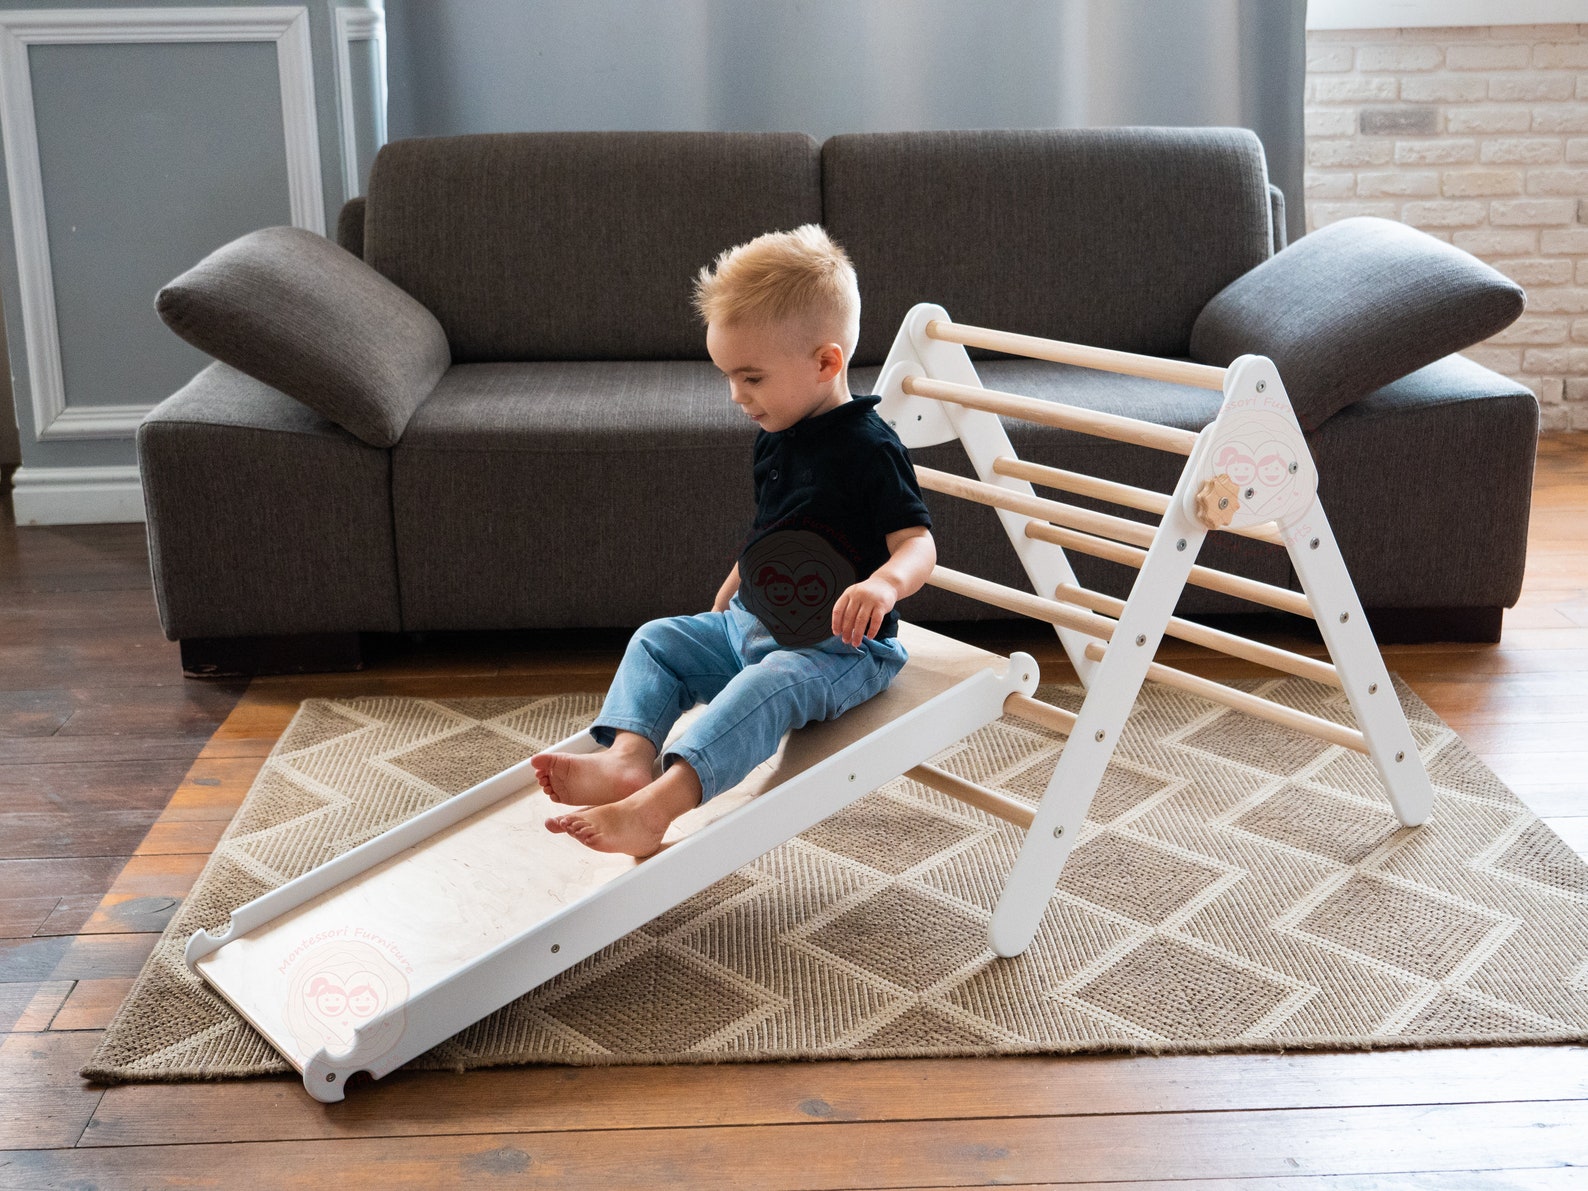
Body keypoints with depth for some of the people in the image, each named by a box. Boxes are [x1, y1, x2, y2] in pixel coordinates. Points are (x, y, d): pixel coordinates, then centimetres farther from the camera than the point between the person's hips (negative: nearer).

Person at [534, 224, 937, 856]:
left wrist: (885, 583, -44)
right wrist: (731, 591, 32)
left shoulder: (869, 448, -17)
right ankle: (628, 758, -25)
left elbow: (917, 543, -23)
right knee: (656, 640, 0)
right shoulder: (777, 437, 9)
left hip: (840, 645, -9)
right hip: (754, 624, 9)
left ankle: (653, 808, -50)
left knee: (770, 683, -35)